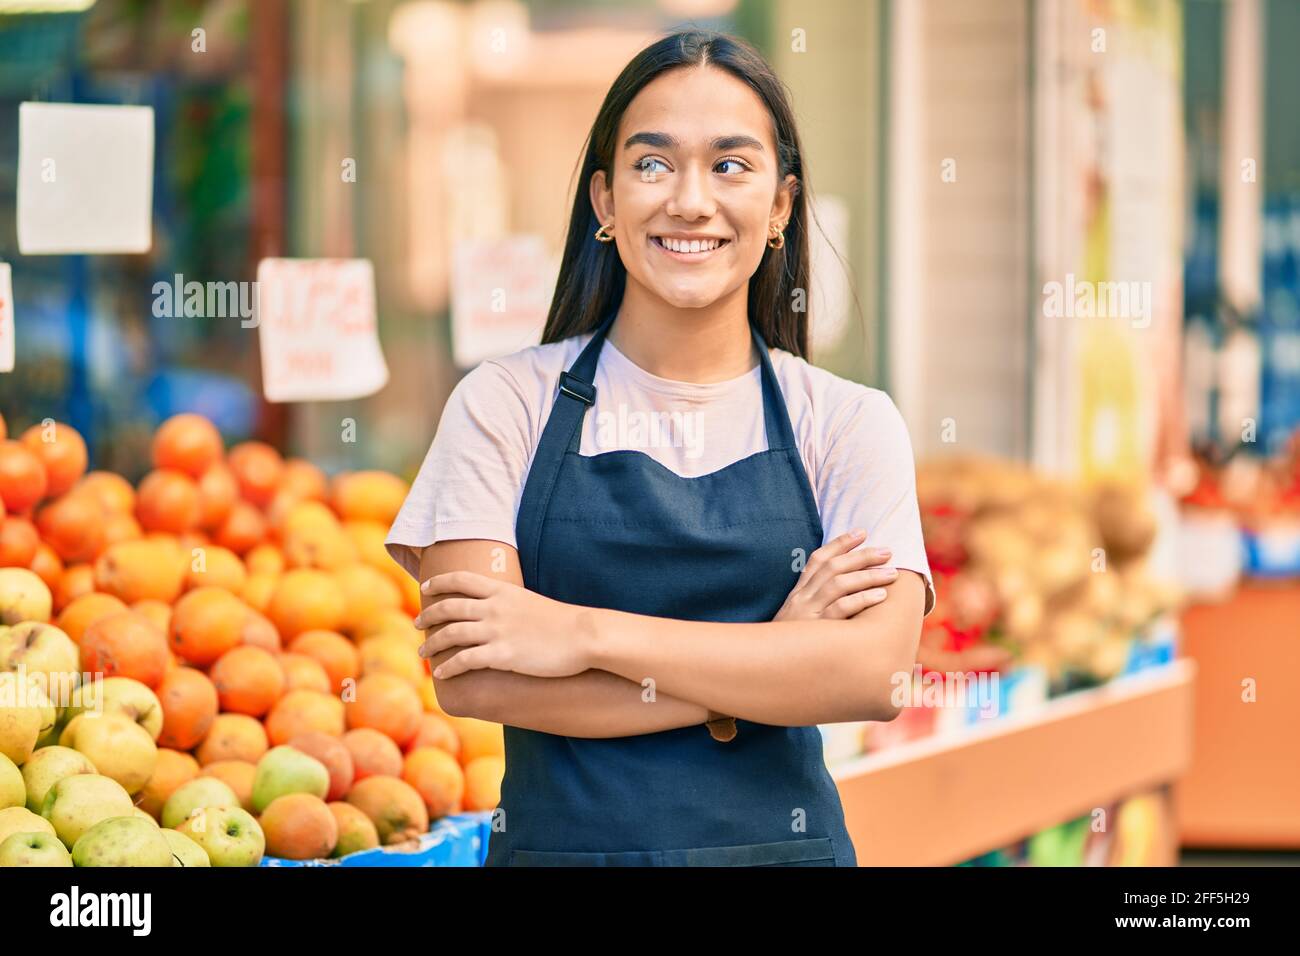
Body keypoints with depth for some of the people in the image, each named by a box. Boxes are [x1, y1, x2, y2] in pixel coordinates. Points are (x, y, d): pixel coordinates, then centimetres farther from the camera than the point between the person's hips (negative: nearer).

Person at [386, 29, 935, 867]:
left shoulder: (850, 422, -1)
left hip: (782, 841, 1)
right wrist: (770, 656, -15)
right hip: (557, 843, 0)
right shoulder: (506, 404, -2)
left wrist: (585, 634, -19)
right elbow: (471, 679, -13)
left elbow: (876, 670, -15)